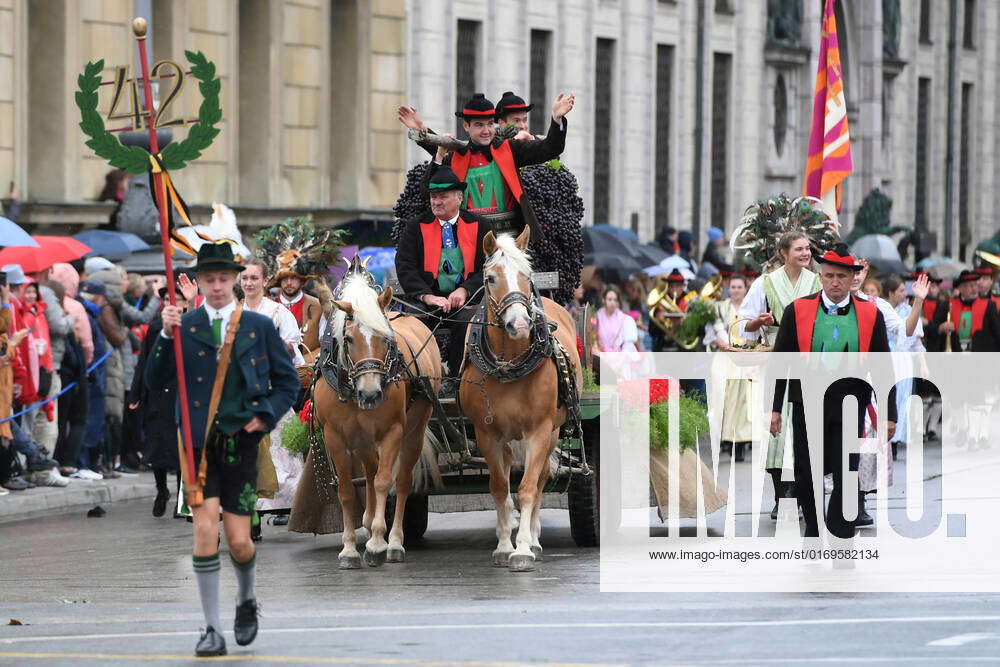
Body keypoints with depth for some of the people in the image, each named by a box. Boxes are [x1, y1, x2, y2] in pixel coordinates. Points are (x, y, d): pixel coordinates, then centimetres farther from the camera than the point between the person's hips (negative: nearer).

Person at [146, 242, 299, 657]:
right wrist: (166, 337, -13)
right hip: (200, 443, 0)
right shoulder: (183, 328, 4)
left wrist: (266, 416, -4)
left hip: (241, 442, 0)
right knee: (205, 529, -13)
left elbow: (288, 381, 12)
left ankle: (247, 601, 34)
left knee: (239, 541, 1)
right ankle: (212, 630, -5)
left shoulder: (259, 327, 6)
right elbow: (155, 384, 0)